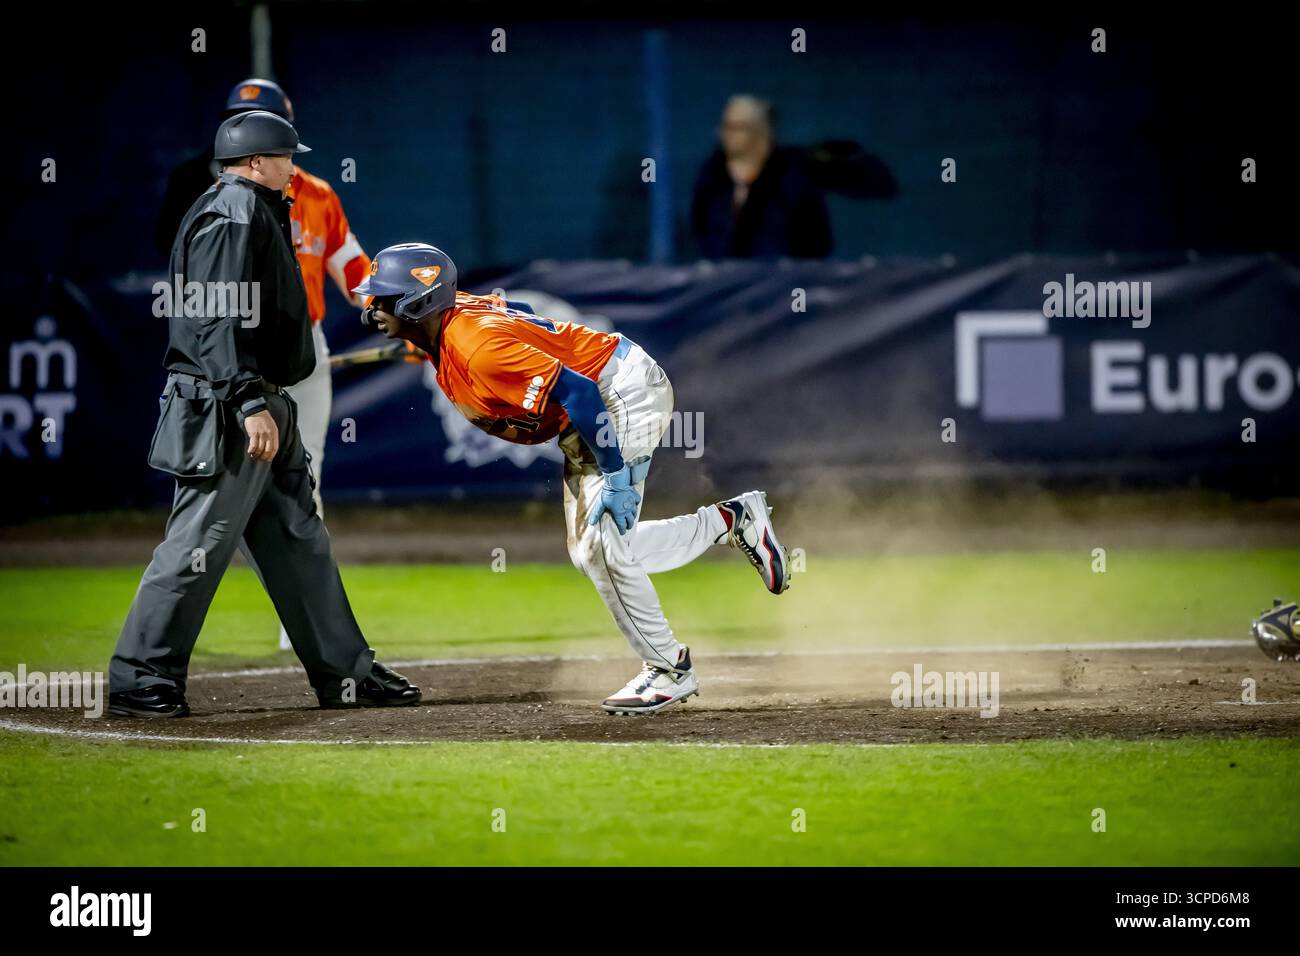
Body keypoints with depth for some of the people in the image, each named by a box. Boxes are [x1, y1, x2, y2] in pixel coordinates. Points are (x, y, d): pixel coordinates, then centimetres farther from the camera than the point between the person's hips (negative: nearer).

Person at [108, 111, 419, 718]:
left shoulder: (255, 210, 21)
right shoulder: (233, 210, -12)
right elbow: (219, 317, -21)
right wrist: (250, 403, -26)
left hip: (263, 407, 11)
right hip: (227, 410, -11)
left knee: (298, 541, 12)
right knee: (200, 543, -10)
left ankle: (344, 672, 17)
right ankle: (139, 683, -6)